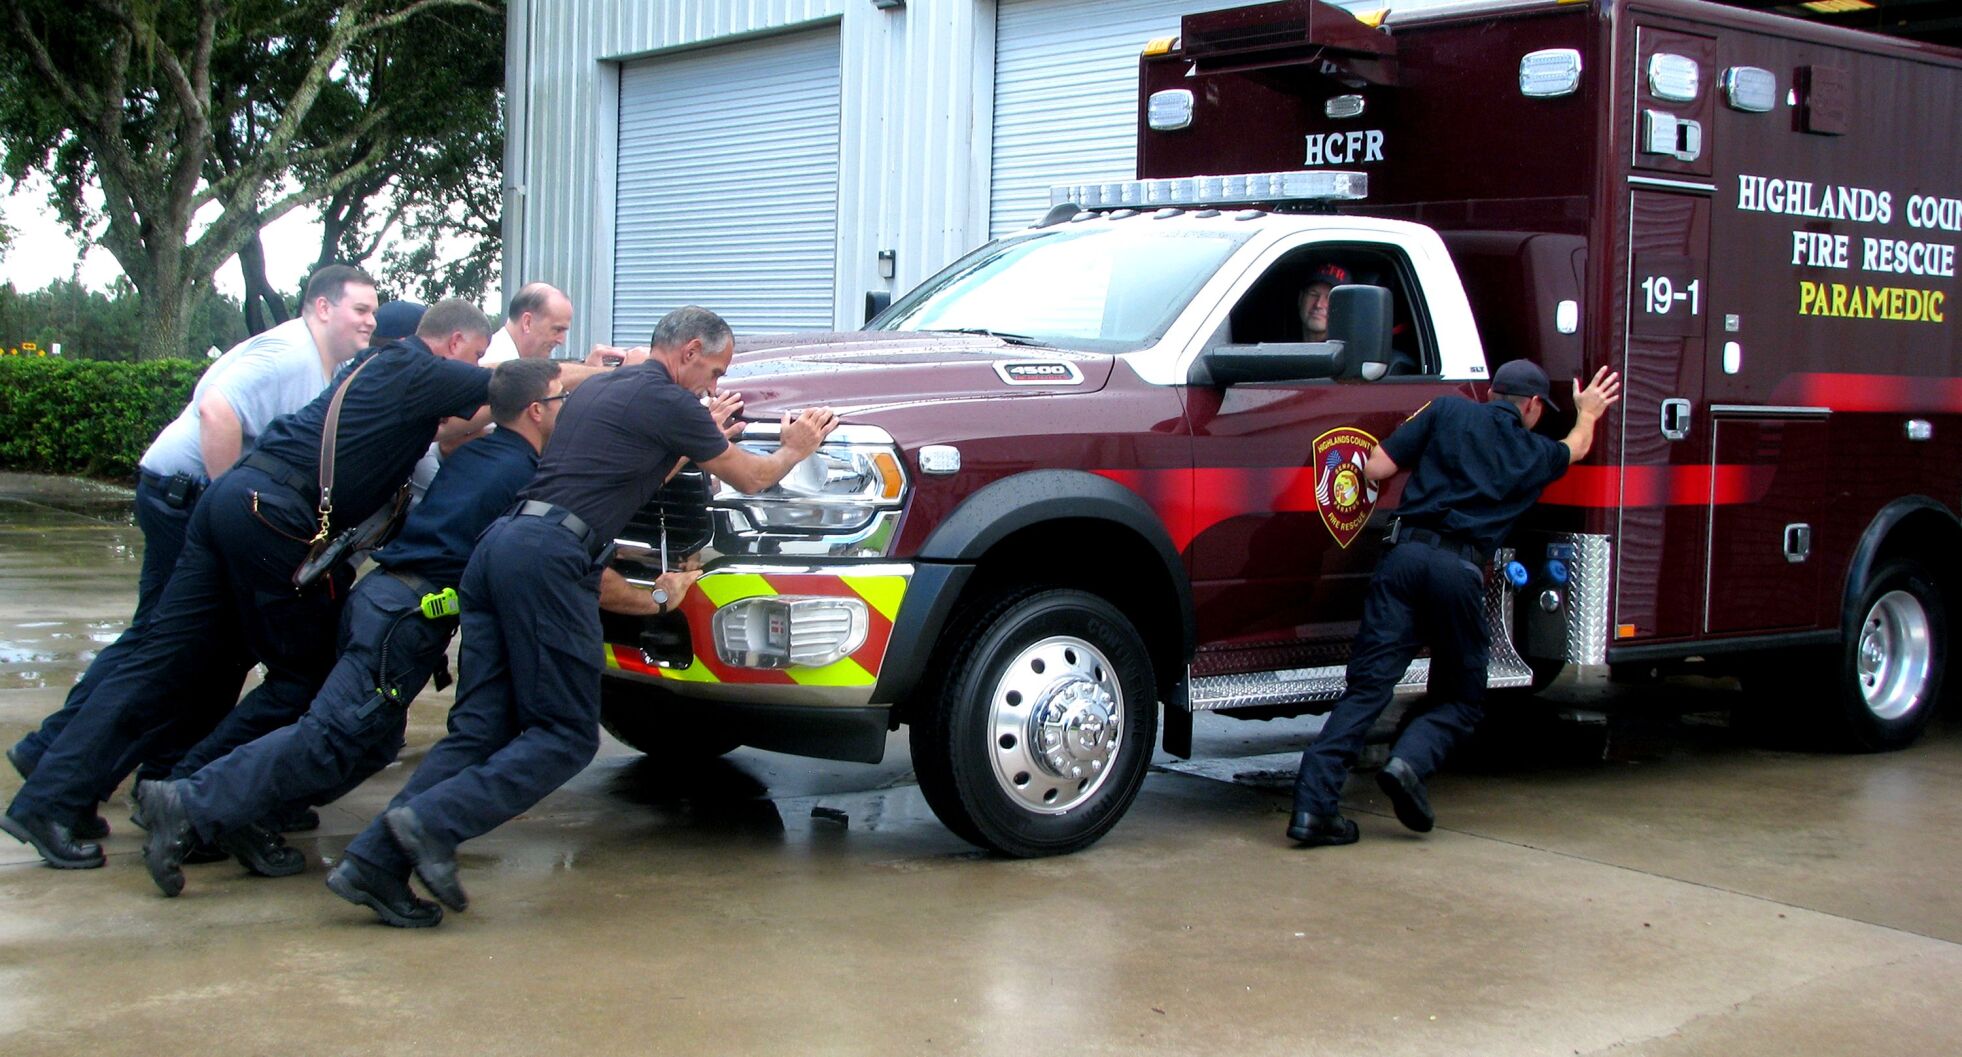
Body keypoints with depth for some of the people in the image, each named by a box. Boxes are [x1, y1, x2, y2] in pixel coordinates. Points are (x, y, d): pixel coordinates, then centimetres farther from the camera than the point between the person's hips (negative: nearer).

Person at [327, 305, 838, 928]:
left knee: (481, 729, 5)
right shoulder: (669, 402, 3)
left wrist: (705, 438, 39)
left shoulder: (599, 390, 28)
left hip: (499, 543, 9)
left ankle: (376, 859, -5)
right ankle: (434, 821, -19)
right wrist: (794, 451, 34)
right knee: (567, 736, -5)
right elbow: (750, 479, 15)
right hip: (550, 556, -9)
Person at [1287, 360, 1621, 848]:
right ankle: (1411, 761, -13)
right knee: (1460, 698, 16)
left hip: (1407, 553, 1)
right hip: (1460, 570, -1)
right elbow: (1574, 449, 43)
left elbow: (1376, 468, 8)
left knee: (1368, 686, 0)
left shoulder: (1448, 411, 13)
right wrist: (1588, 414, 63)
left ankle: (1312, 804, -12)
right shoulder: (1535, 453, 18)